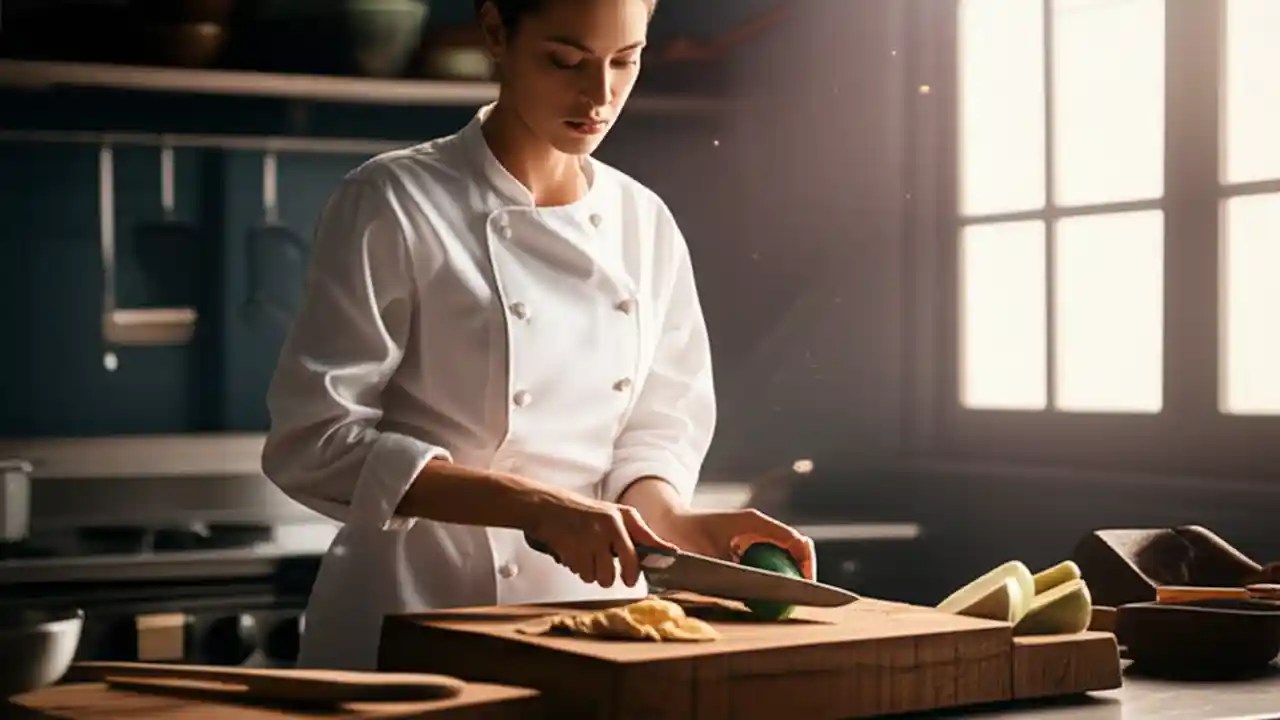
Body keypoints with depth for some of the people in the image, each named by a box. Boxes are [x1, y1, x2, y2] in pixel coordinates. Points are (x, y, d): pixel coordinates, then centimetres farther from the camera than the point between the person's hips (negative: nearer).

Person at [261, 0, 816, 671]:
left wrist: (678, 525, -14)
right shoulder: (392, 205, -12)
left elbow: (653, 429, 8)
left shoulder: (645, 223, 4)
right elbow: (314, 442, -16)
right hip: (418, 615, -4)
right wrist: (533, 504, -23)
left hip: (596, 616, 5)